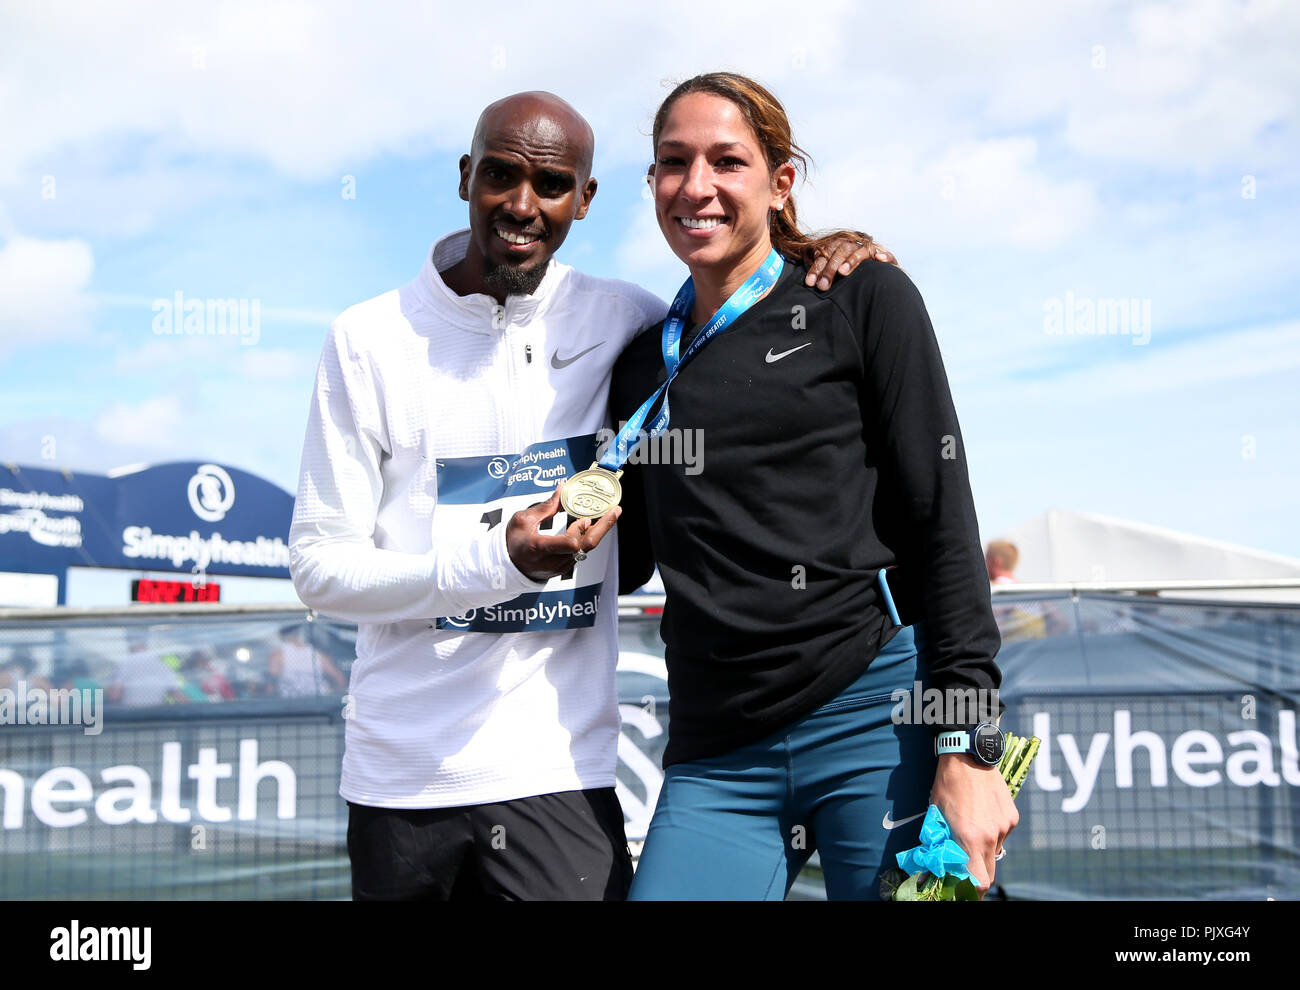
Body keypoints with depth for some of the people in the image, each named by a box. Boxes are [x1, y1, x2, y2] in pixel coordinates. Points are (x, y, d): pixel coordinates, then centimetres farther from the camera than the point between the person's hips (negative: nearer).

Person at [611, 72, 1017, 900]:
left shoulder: (862, 298, 3)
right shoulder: (642, 363, 16)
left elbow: (943, 519, -3)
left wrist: (968, 748, -10)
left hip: (879, 721, -3)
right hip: (716, 763, 4)